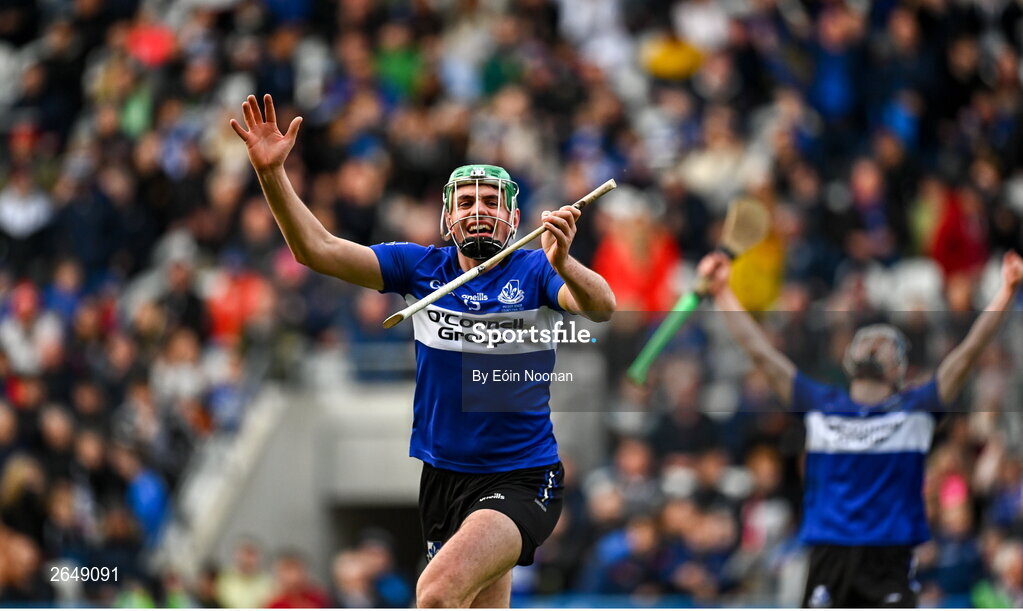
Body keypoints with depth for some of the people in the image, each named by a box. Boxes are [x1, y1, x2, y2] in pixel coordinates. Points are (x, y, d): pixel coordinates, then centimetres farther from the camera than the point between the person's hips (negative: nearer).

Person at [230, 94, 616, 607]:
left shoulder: (534, 272, -7)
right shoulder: (421, 267, 3)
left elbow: (601, 307, -26)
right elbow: (319, 250, -4)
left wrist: (564, 265, -47)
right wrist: (272, 174, -18)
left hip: (521, 482, -5)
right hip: (443, 479, 5)